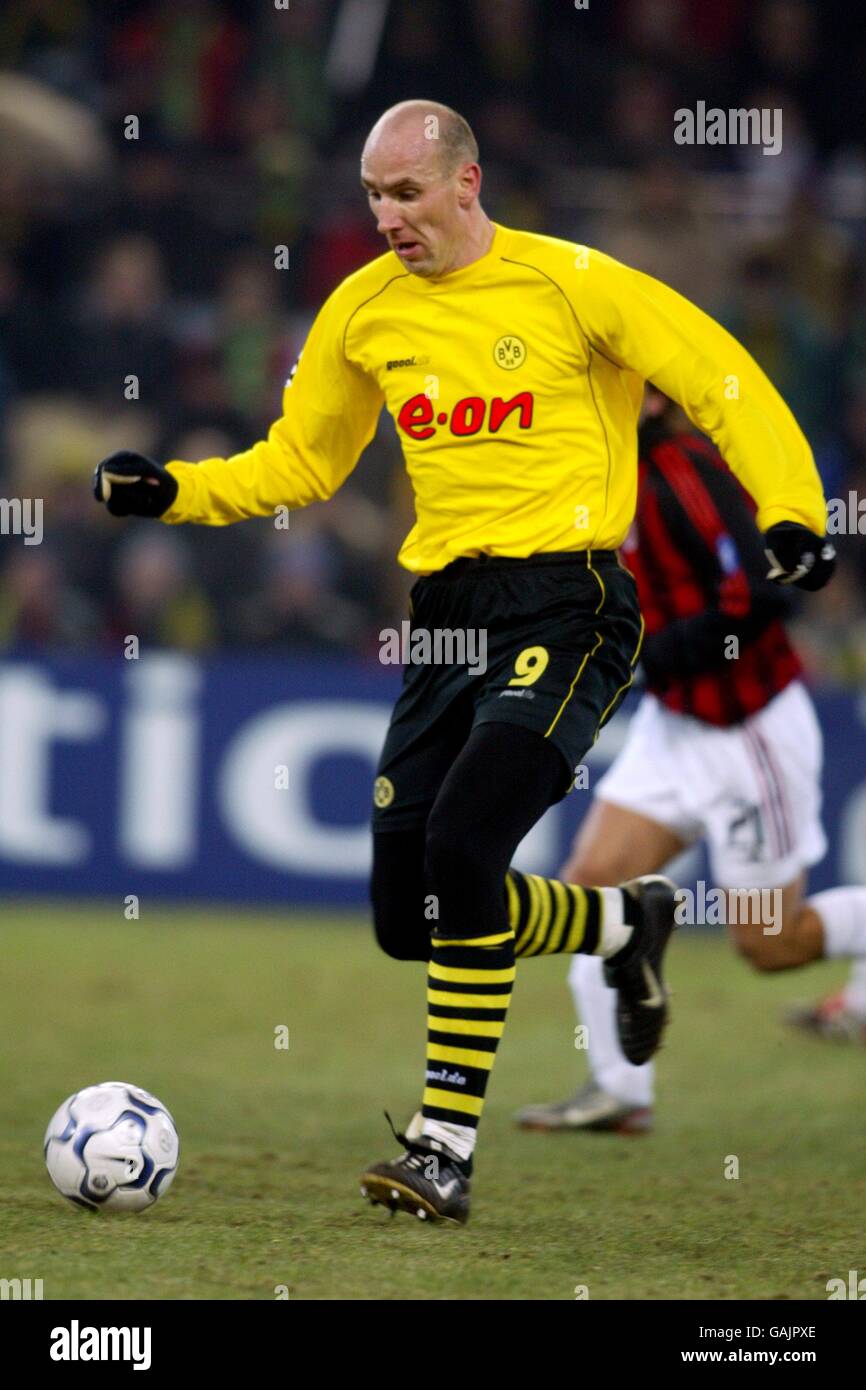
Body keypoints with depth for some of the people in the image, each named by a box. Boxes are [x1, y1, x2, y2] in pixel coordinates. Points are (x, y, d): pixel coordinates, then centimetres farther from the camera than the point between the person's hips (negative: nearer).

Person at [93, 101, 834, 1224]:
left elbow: (724, 385, -3)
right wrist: (175, 492, 4)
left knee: (461, 844, -25)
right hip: (446, 612, 6)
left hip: (567, 602, -6)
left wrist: (790, 510, -14)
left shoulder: (571, 283, -7)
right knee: (406, 919, 2)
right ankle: (626, 923, 30)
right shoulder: (363, 311, 9)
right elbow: (299, 463, 19)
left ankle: (447, 1149, -17)